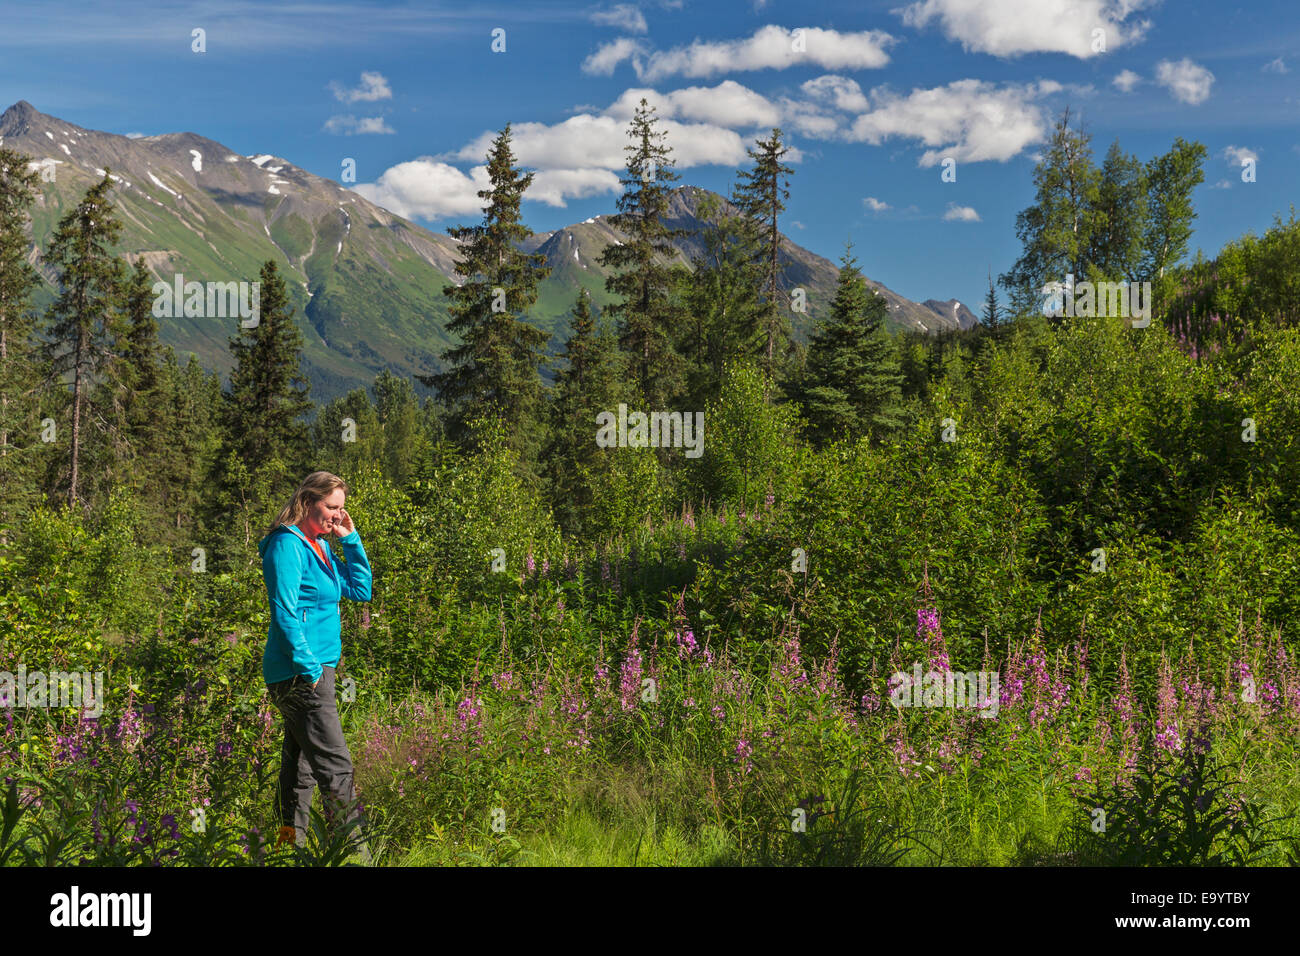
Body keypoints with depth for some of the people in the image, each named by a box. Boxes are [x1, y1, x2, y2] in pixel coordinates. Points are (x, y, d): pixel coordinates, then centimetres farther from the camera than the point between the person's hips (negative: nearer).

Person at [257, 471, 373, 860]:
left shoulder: (320, 546, 15)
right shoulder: (288, 544, -12)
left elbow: (361, 590, 16)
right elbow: (284, 613, -18)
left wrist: (351, 540, 7)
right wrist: (309, 667, -19)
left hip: (313, 670, 10)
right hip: (299, 674, -10)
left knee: (301, 768, 15)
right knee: (336, 768, -11)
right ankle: (357, 853, -10)